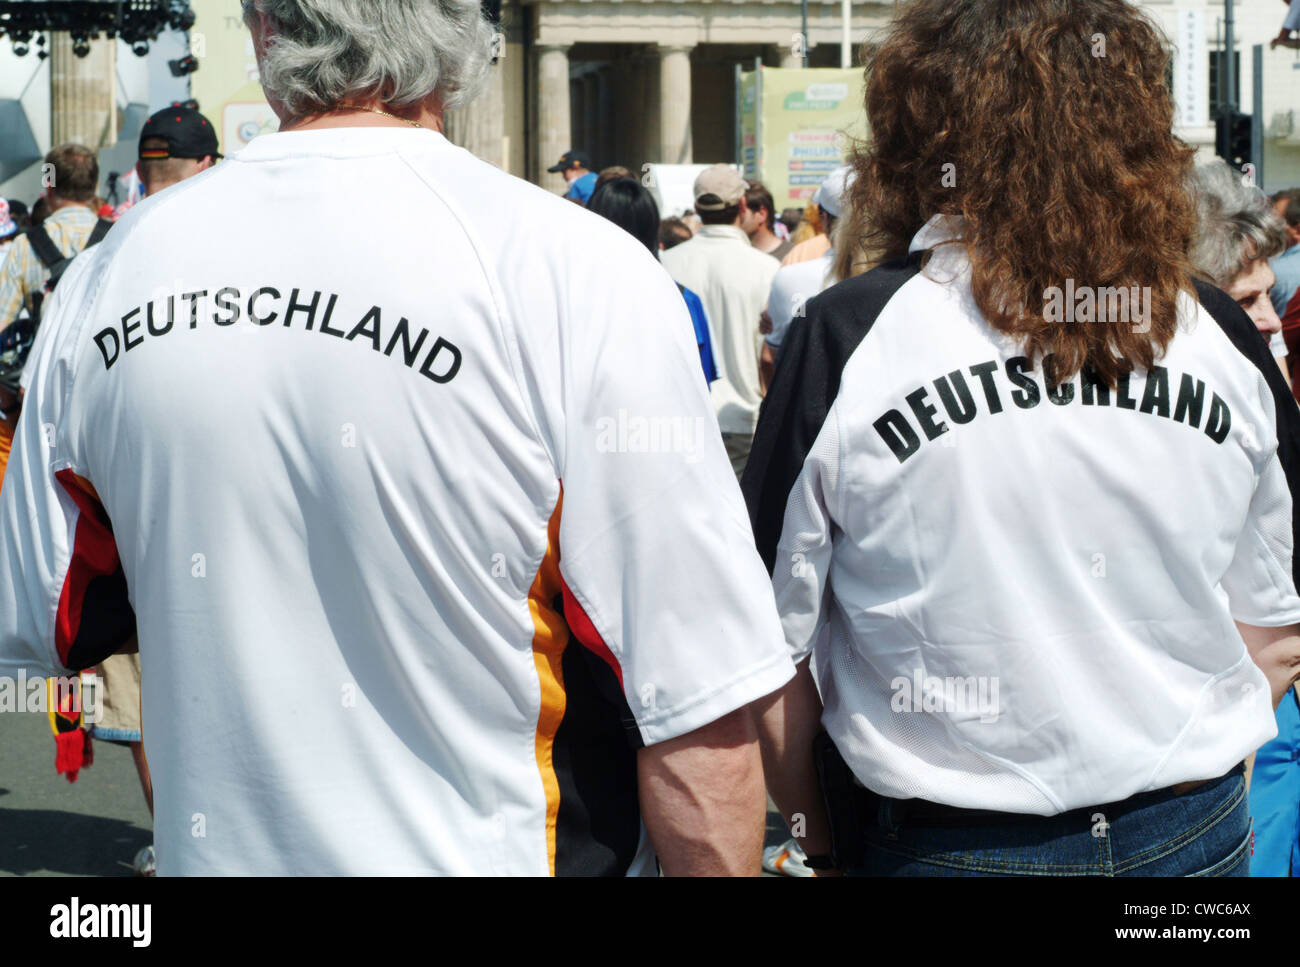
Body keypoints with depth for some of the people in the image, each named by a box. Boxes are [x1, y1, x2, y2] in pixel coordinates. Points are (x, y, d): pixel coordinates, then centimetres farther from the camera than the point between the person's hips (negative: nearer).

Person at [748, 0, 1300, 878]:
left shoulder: (847, 337, -14)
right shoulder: (1219, 335, -4)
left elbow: (766, 659, -10)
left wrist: (820, 837, 6)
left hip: (944, 849, -3)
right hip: (1198, 839, 3)